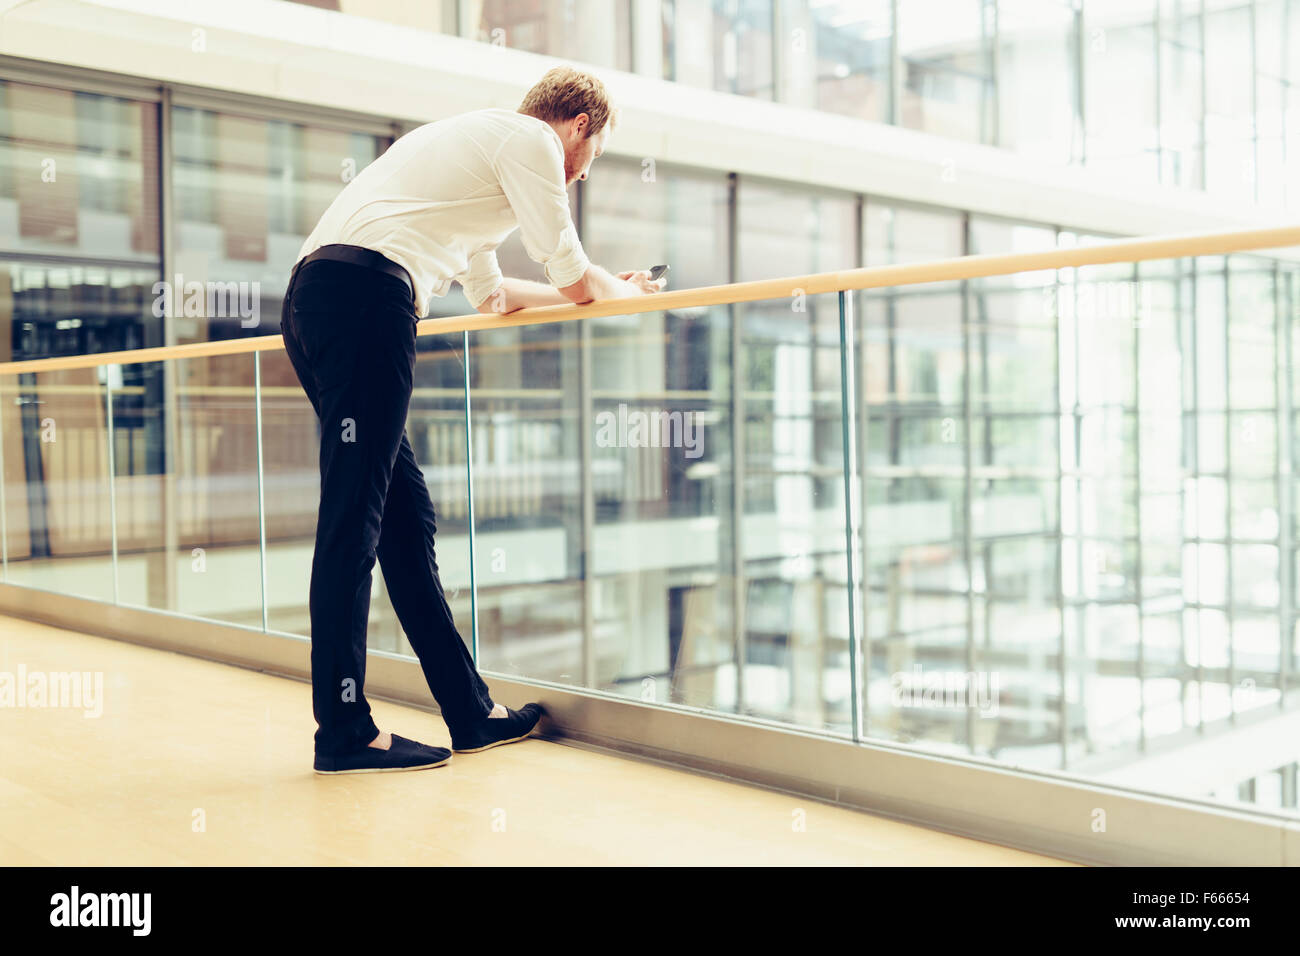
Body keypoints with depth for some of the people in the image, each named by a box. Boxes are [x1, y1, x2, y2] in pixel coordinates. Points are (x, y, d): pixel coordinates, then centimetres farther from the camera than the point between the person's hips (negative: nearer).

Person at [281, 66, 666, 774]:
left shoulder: (477, 144, 34)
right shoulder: (530, 139, 5)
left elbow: (491, 293, 41)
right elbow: (573, 277, 6)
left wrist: (597, 287, 48)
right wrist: (625, 292, 27)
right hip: (364, 293, -10)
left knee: (406, 511, 8)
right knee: (355, 512, -11)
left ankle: (472, 714, 13)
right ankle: (343, 731, -8)